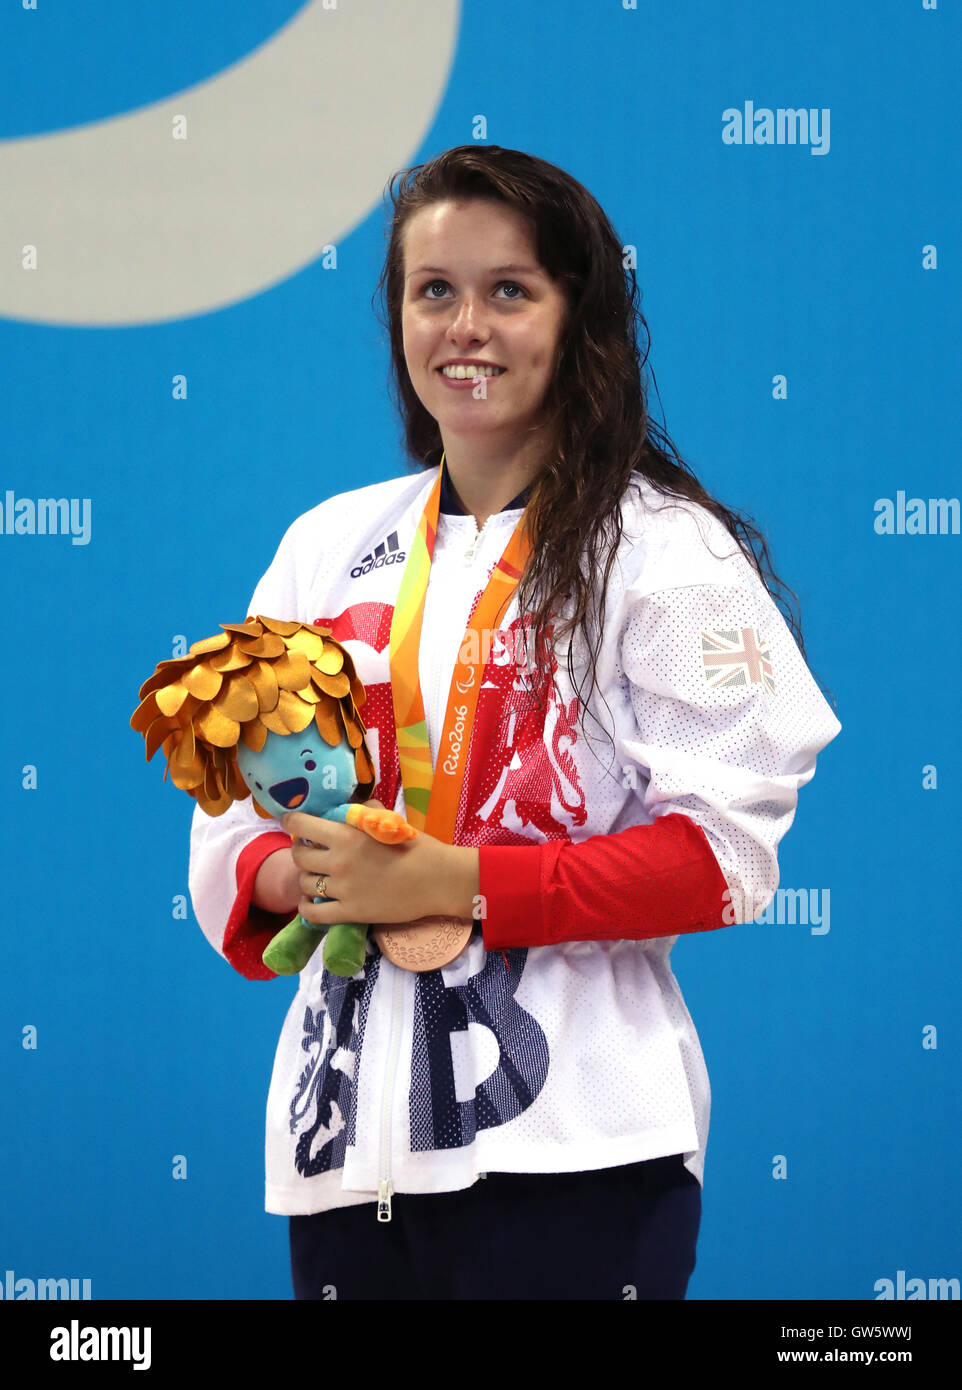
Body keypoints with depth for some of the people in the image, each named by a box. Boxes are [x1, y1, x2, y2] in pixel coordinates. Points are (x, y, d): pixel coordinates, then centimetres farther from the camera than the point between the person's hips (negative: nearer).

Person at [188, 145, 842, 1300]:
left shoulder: (667, 553, -3)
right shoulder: (331, 545, 13)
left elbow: (724, 854, -10)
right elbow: (234, 817, 15)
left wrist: (451, 882, -16)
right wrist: (300, 877, -9)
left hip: (565, 1136, -4)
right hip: (347, 1129, 5)